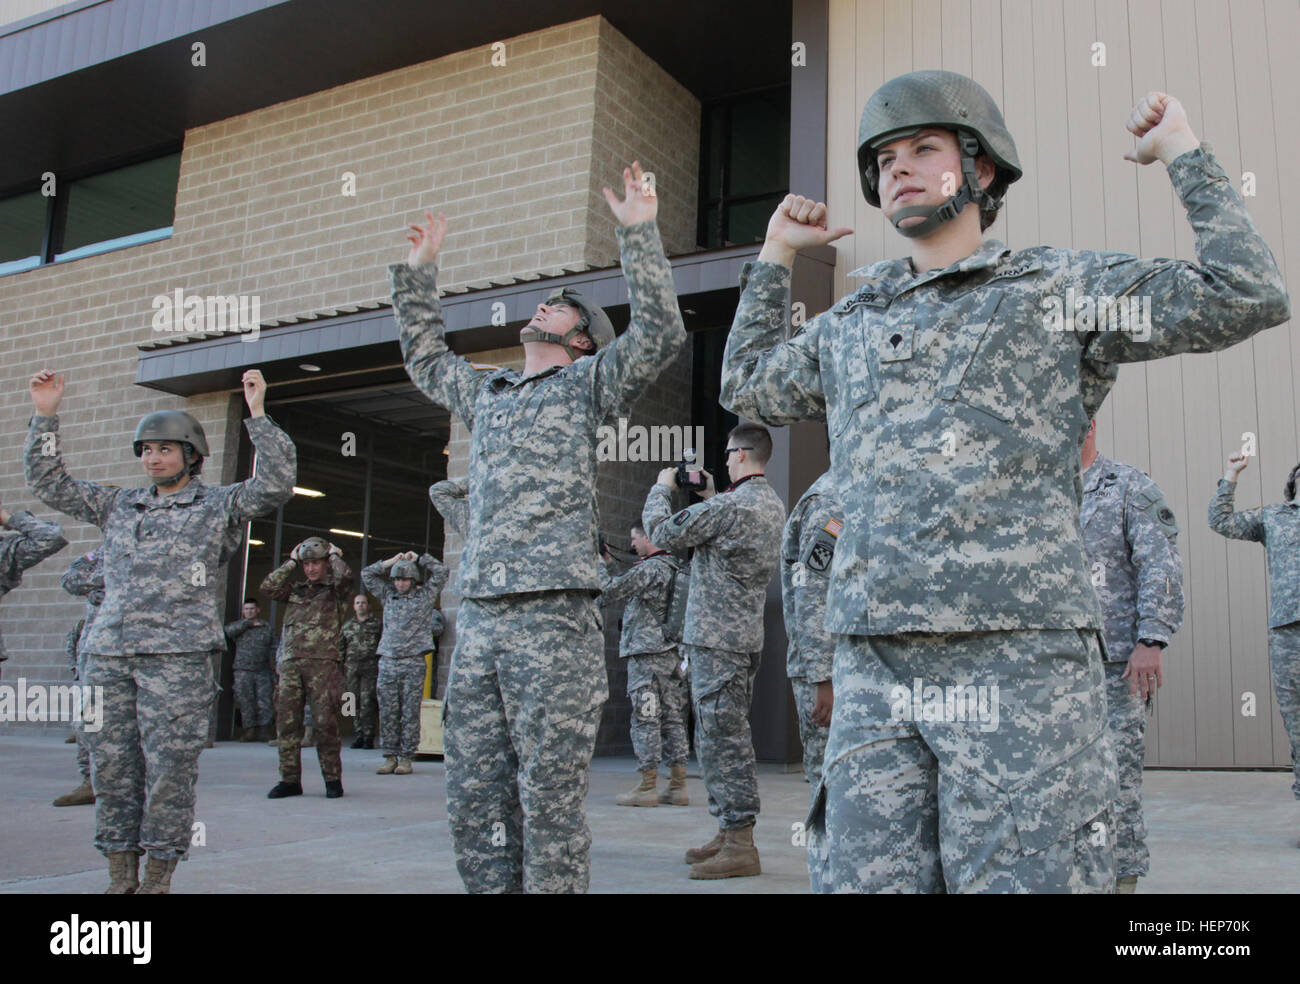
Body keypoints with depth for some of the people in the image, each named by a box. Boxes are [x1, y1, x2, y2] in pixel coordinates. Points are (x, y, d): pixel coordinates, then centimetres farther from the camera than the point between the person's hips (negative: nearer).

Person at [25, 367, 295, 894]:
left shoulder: (218, 506, 7)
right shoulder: (119, 506, 20)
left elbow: (276, 484, -7)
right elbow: (50, 484, 24)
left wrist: (257, 414, -12)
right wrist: (46, 416, 16)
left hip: (178, 657, -4)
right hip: (109, 653, 5)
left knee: (169, 767, -4)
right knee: (112, 766, 6)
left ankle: (158, 877, 7)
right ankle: (120, 876, 16)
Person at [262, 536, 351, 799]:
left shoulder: (334, 590, 7)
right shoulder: (295, 590, 19)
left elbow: (345, 575, -14)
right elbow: (268, 586, 5)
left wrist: (335, 554, 5)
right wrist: (290, 562, 11)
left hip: (322, 664, -4)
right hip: (290, 663, 4)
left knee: (325, 722, -6)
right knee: (287, 721, 1)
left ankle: (333, 779, 3)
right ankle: (290, 780, 8)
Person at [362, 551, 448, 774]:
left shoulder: (425, 596, 7)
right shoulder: (388, 595, 16)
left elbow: (441, 572, 1)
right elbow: (367, 574, 19)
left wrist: (418, 558, 7)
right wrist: (390, 562, 11)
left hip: (413, 663, -3)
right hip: (387, 661, 3)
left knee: (410, 712, -2)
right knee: (387, 712, 3)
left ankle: (406, 758, 2)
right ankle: (390, 757, 8)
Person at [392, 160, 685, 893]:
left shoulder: (587, 385, 6)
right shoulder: (486, 391, 24)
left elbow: (660, 335, -8)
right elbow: (425, 354, 40)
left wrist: (640, 233, -10)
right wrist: (420, 270, 35)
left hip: (555, 617, -6)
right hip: (479, 618, 6)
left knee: (549, 803, -5)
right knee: (474, 799, 8)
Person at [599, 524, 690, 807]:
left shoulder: (649, 568, -12)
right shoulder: (674, 568, 17)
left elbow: (610, 592, -12)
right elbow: (628, 590, 24)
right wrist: (609, 561, 21)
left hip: (646, 655, -9)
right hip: (672, 653, 9)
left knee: (645, 720, -4)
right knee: (672, 718, 8)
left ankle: (647, 788, -2)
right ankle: (678, 787, 10)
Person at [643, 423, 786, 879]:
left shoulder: (728, 506, -18)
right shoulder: (773, 505, 13)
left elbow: (663, 533, -9)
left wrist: (663, 487, 7)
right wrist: (709, 497, 18)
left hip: (716, 640, -10)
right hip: (745, 636, 10)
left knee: (722, 739, -6)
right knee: (722, 738, 16)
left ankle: (740, 846, -3)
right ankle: (728, 833, 23)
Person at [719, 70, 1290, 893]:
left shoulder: (1063, 288, 9)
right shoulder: (851, 325, 22)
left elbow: (1251, 299, 3)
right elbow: (747, 390, 37)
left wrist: (1185, 153, 9)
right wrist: (775, 255, 34)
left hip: (1023, 663, -4)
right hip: (876, 673, 4)